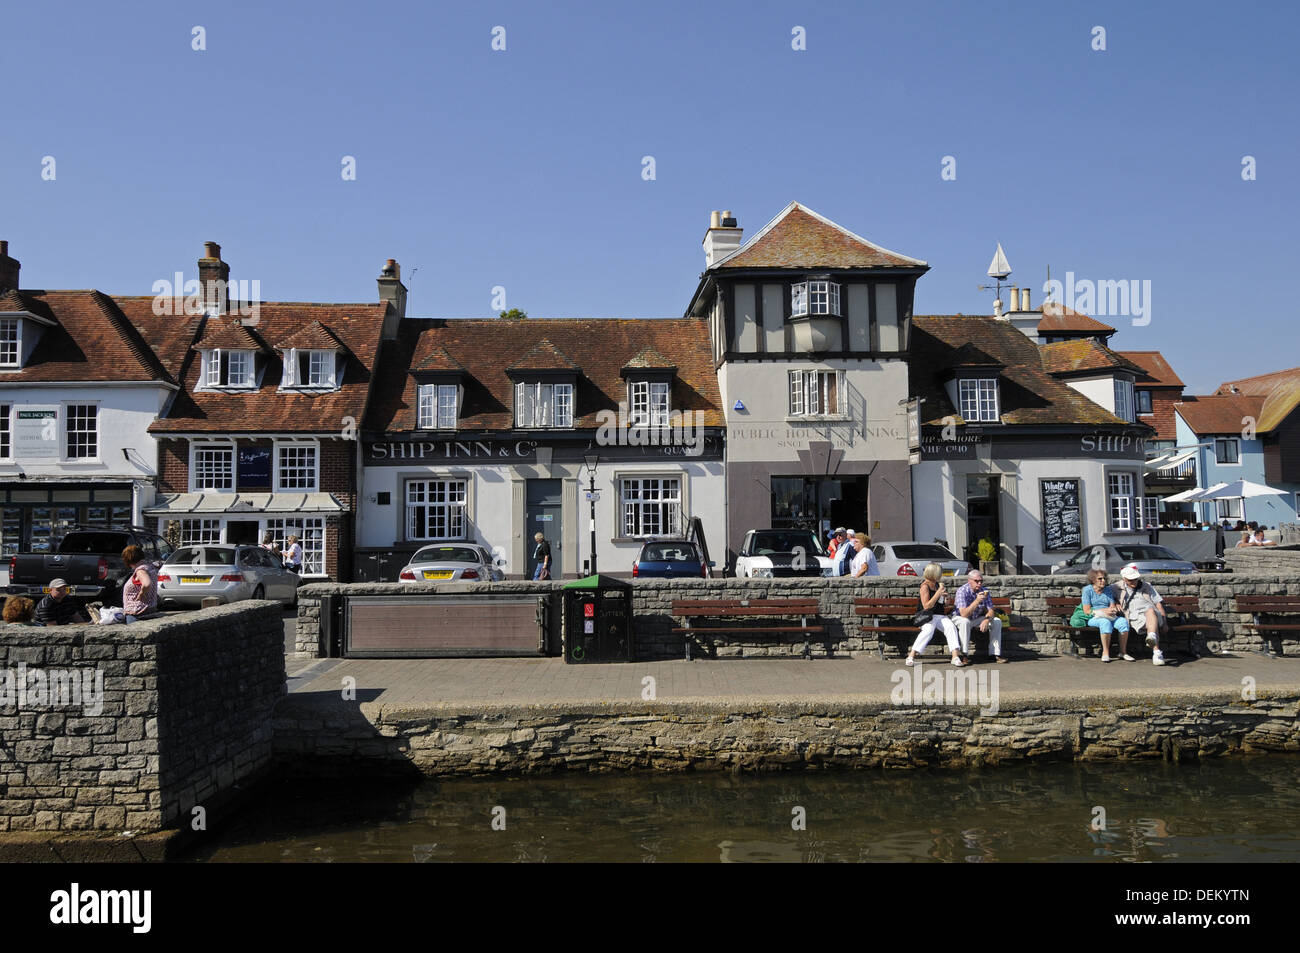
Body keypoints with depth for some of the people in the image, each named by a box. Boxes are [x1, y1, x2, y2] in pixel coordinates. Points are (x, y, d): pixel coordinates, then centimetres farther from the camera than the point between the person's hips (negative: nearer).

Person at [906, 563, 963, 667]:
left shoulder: (937, 584, 14)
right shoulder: (925, 586, -6)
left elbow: (946, 603, 29)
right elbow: (926, 606, -15)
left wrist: (945, 596, 5)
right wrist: (938, 593, -15)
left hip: (940, 616, 6)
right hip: (927, 616, -6)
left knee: (951, 626, -24)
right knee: (929, 630, -35)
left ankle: (955, 656, -30)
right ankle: (911, 656, -31)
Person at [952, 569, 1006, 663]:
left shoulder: (984, 591, -8)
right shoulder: (962, 591, -25)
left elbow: (991, 611, -9)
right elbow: (964, 614, -34)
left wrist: (986, 620, -32)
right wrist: (977, 601, -43)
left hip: (977, 618, 6)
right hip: (960, 618, -5)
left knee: (997, 622, -13)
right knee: (965, 622, -38)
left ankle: (995, 653, -8)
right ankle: (965, 654, -31)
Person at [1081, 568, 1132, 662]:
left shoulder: (1108, 590, 16)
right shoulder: (1087, 590, 1)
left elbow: (1113, 607, 9)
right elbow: (1087, 610, -7)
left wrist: (1113, 610, -16)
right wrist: (1104, 610, -16)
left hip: (1110, 617, 5)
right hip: (1093, 618, -5)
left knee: (1123, 621, -27)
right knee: (1105, 622, -38)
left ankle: (1123, 652, -19)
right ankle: (1105, 653, -32)